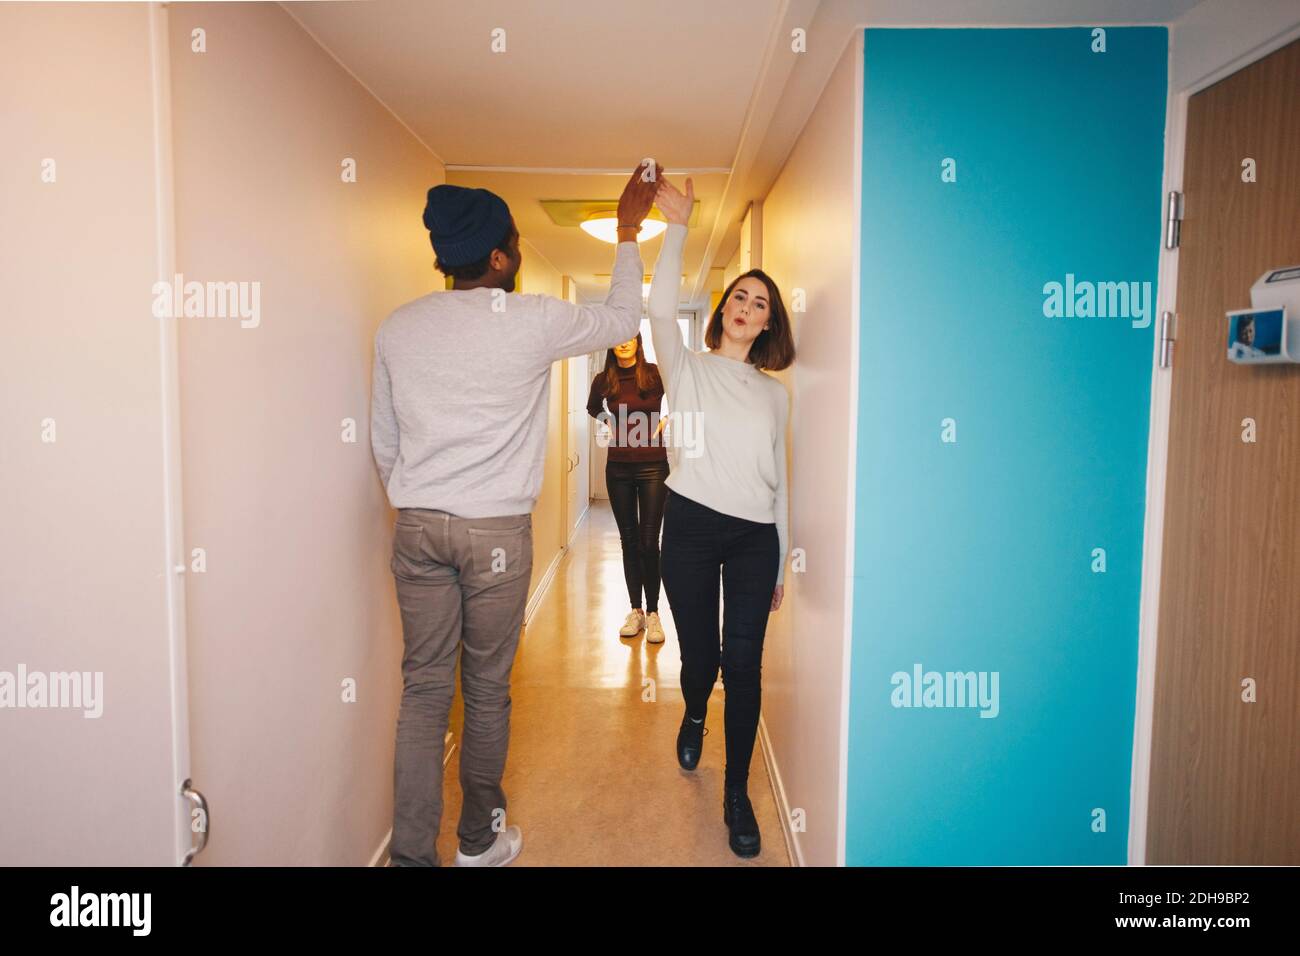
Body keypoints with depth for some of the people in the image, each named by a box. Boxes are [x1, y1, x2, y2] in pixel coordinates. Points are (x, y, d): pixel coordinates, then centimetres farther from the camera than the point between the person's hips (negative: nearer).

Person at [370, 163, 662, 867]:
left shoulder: (397, 328, 4)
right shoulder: (532, 321, -9)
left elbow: (382, 443, 11)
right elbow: (621, 321, 9)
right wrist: (628, 232, 18)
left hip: (416, 527, 4)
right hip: (496, 531, -3)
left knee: (423, 690, 9)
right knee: (486, 690, 10)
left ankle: (411, 854, 13)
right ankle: (480, 841, 28)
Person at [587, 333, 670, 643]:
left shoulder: (656, 374, -7)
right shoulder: (604, 380, 3)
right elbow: (592, 407, 25)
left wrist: (665, 421, -4)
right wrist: (608, 422, 8)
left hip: (653, 466, -3)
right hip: (618, 468, 3)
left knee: (648, 541, -4)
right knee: (629, 540, 9)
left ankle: (653, 612, 7)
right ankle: (635, 610, 18)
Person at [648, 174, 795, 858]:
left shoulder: (775, 392, 15)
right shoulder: (687, 369, 6)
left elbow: (778, 477, 15)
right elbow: (660, 309, -13)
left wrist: (781, 562, 13)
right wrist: (676, 227, -18)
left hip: (755, 537, 2)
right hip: (691, 526, -2)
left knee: (744, 666, -1)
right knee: (699, 653, 6)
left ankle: (736, 794, 15)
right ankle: (694, 717, 44)